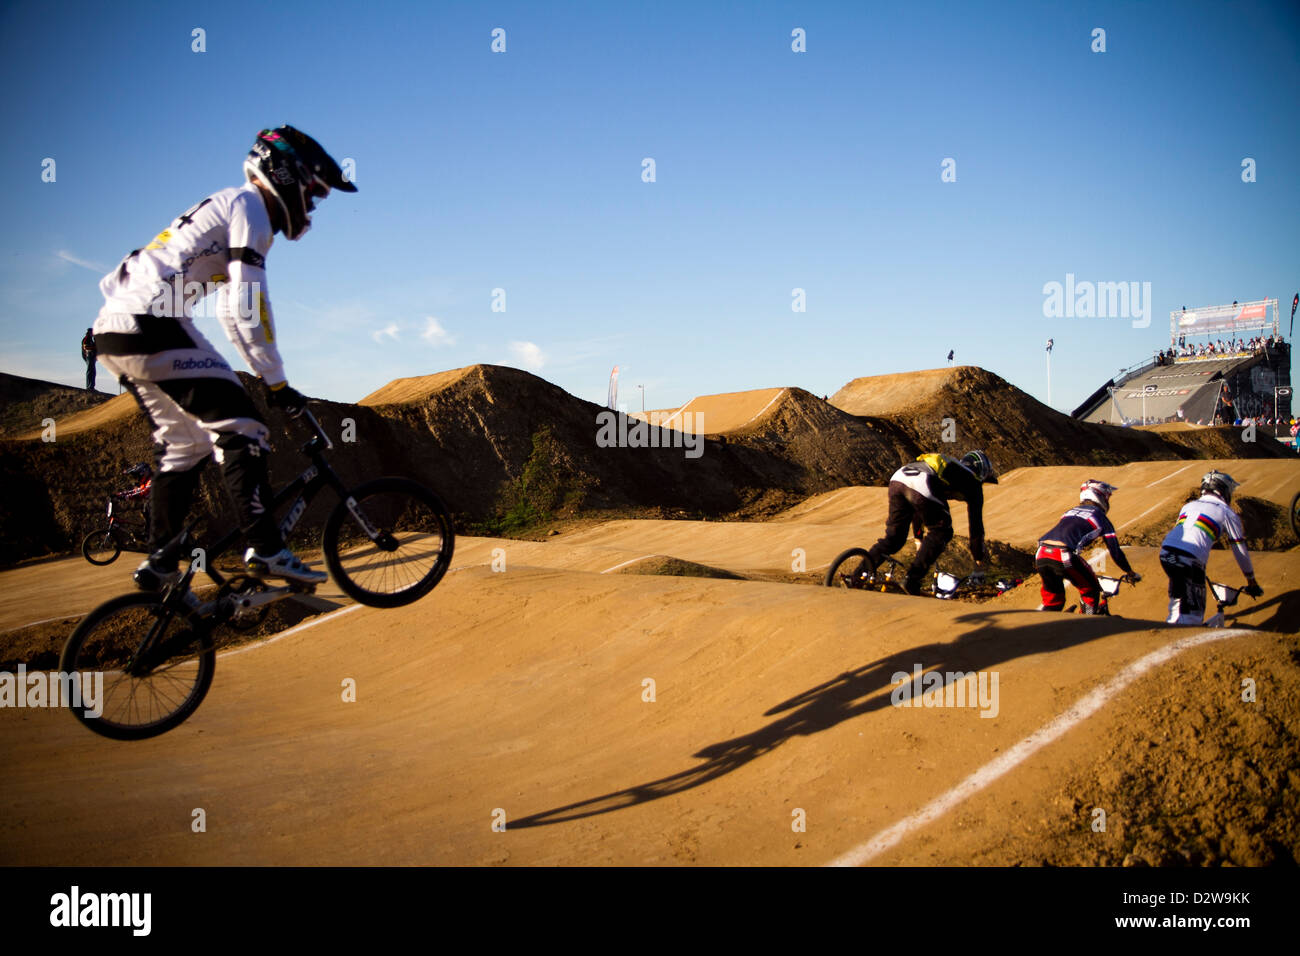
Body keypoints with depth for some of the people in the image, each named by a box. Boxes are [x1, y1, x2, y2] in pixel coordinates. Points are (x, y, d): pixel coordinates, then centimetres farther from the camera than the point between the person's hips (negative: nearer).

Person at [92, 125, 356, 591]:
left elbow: (231, 310, 30)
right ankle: (266, 551, -17)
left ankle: (158, 564, 19)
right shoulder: (248, 206, -4)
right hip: (152, 323, -10)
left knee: (185, 444, 16)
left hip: (115, 330, 10)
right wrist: (277, 383, -10)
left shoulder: (225, 209, 26)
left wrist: (263, 377, 31)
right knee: (240, 427, -11)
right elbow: (247, 308, -14)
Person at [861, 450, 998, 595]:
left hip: (898, 477, 6)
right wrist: (979, 559, 37)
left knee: (893, 536, 17)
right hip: (922, 485, -6)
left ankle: (861, 572, 1)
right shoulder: (973, 483, 25)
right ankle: (911, 579, 6)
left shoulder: (948, 466, 43)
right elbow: (976, 524, 27)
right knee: (941, 533, 15)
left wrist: (919, 538, 53)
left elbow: (916, 506, 47)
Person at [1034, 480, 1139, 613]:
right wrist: (1131, 573, 28)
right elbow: (1115, 551, 14)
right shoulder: (1100, 517, 16)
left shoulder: (1070, 512, 32)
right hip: (1064, 556, -6)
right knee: (1090, 592, 18)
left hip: (1041, 555, 6)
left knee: (1052, 602, 21)